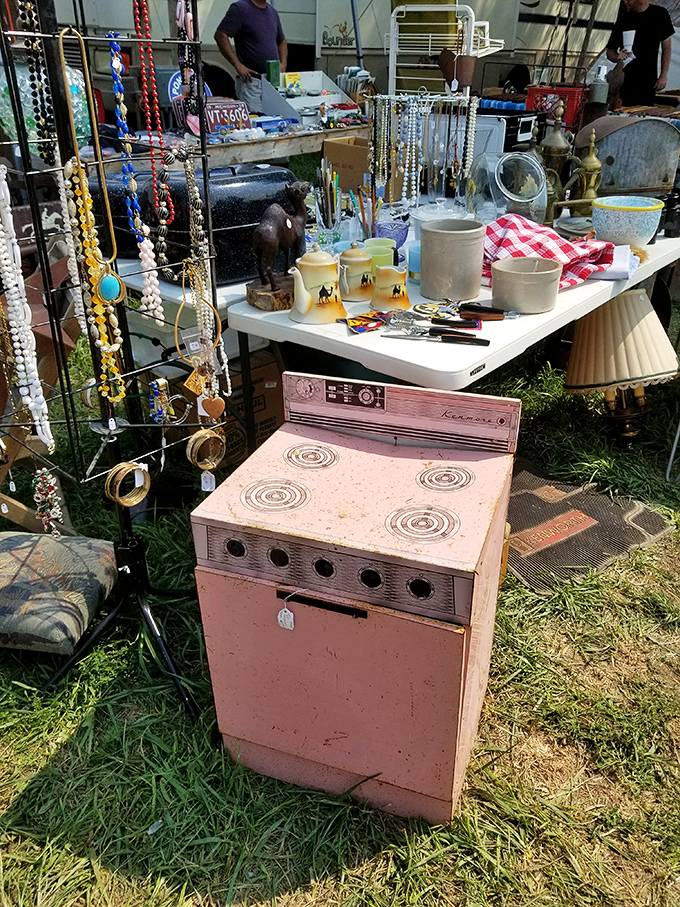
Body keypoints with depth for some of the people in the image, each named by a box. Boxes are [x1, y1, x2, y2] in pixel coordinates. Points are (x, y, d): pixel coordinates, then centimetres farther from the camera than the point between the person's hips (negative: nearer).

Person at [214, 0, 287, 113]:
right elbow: (220, 35, -12)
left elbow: (281, 41, 29)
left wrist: (283, 63, 10)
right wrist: (237, 64, -19)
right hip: (251, 81, -6)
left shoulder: (272, 12, 18)